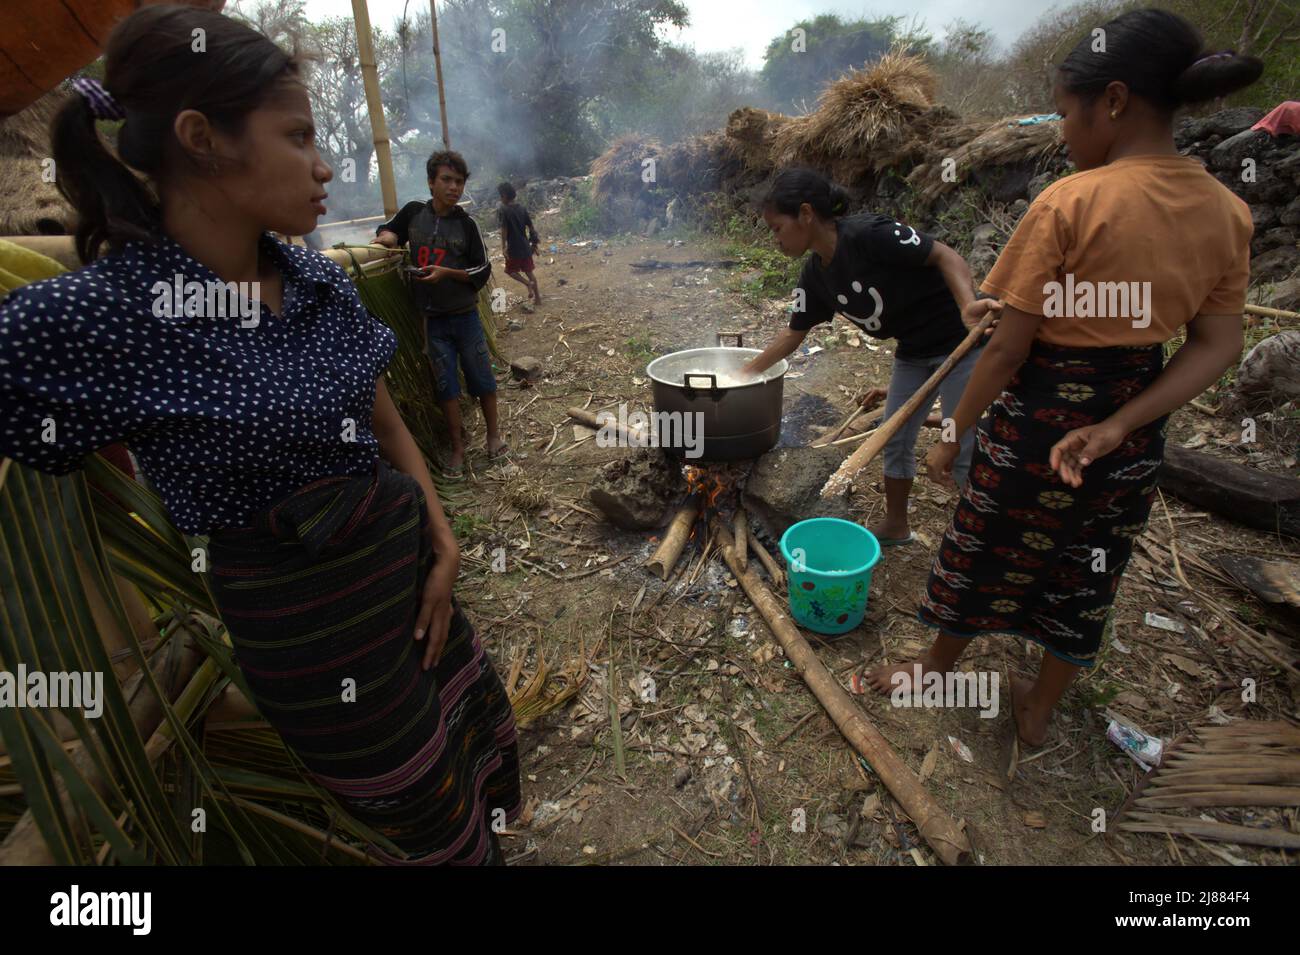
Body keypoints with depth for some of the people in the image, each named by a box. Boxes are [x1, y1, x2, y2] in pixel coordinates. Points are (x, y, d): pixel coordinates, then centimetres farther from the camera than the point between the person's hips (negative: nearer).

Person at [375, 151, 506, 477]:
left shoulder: (466, 223, -4)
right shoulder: (413, 212, 1)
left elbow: (482, 270, -3)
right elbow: (386, 232, 18)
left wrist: (446, 272, -17)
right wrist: (387, 236, -6)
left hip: (465, 316, -1)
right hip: (431, 319, 1)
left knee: (481, 377, 6)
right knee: (446, 383, 6)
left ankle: (494, 433, 24)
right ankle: (457, 445, 17)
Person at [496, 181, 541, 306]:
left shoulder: (502, 210, -12)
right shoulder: (522, 209, 5)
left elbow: (504, 229, -18)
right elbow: (531, 227, 7)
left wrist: (503, 247, -17)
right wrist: (534, 244, 15)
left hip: (513, 248, -5)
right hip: (525, 246, 5)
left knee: (510, 270, 13)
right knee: (528, 271, 14)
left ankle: (528, 283, -12)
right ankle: (537, 298, 16)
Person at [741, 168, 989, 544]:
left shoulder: (868, 234, -25)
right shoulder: (815, 275, -1)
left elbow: (944, 256, -23)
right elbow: (793, 334, 8)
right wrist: (745, 373, 8)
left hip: (959, 341, -8)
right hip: (912, 350, 8)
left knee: (962, 448, -1)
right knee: (894, 439, 14)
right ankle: (895, 526, 33)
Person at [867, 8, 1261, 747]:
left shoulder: (1070, 202, -20)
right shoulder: (1229, 212, 0)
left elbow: (1007, 348, -20)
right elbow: (1218, 348, -3)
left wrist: (955, 437, -10)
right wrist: (1116, 426, -11)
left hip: (1040, 414, -6)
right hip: (1136, 428, 6)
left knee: (985, 557, 16)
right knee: (1086, 578, 21)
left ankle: (935, 674, 40)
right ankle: (1039, 713, 41)